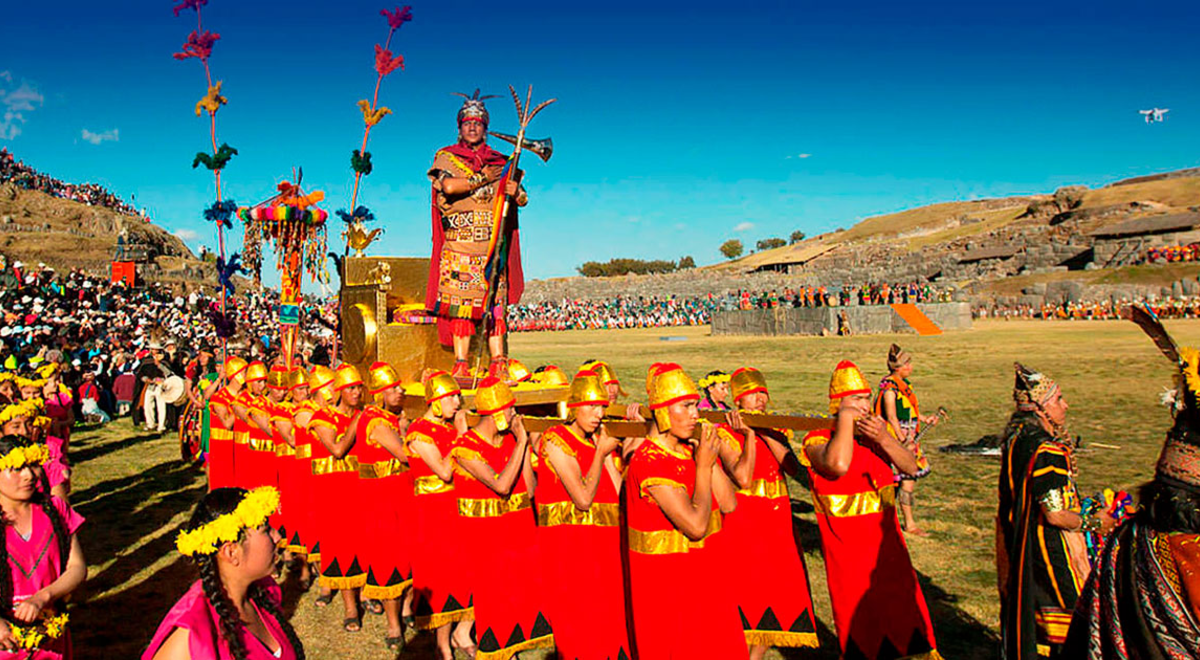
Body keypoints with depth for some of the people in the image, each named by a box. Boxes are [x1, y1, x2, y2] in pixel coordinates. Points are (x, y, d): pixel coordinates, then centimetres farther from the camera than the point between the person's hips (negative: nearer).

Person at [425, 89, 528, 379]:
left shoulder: (499, 162, 16)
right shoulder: (446, 157, 9)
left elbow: (522, 199, 9)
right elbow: (449, 186, -12)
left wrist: (515, 191, -15)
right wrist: (484, 178, -6)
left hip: (493, 244, 2)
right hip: (459, 242, -2)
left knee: (495, 303, -1)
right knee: (461, 301, -6)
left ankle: (498, 364, 0)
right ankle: (461, 364, -3)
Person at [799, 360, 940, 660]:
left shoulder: (878, 430, 6)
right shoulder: (817, 440, -12)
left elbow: (911, 467, -3)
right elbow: (838, 464, -33)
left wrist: (884, 439, -20)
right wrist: (846, 418, -23)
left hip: (887, 541, 5)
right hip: (847, 549, -5)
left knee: (905, 606, 16)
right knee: (857, 616, 6)